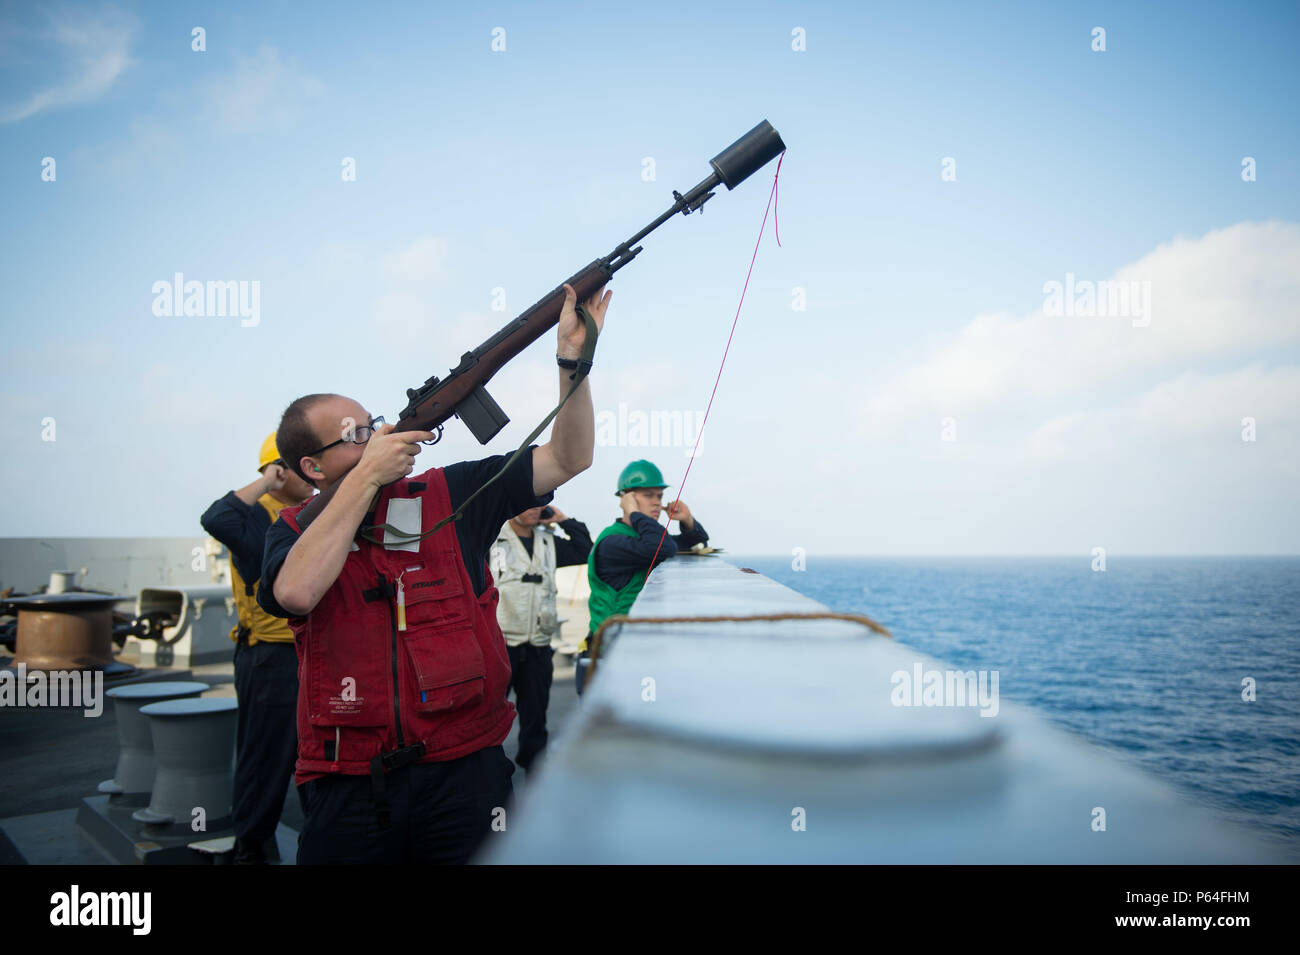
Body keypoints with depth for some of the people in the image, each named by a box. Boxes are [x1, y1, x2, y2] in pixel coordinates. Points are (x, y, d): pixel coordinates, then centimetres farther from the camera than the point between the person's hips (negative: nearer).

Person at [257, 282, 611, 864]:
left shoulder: (449, 496, 3)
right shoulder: (297, 529, 3)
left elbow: (568, 459, 1)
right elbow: (296, 592, -21)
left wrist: (572, 358, -12)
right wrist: (366, 476, -15)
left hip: (463, 771, 1)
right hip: (348, 787, 0)